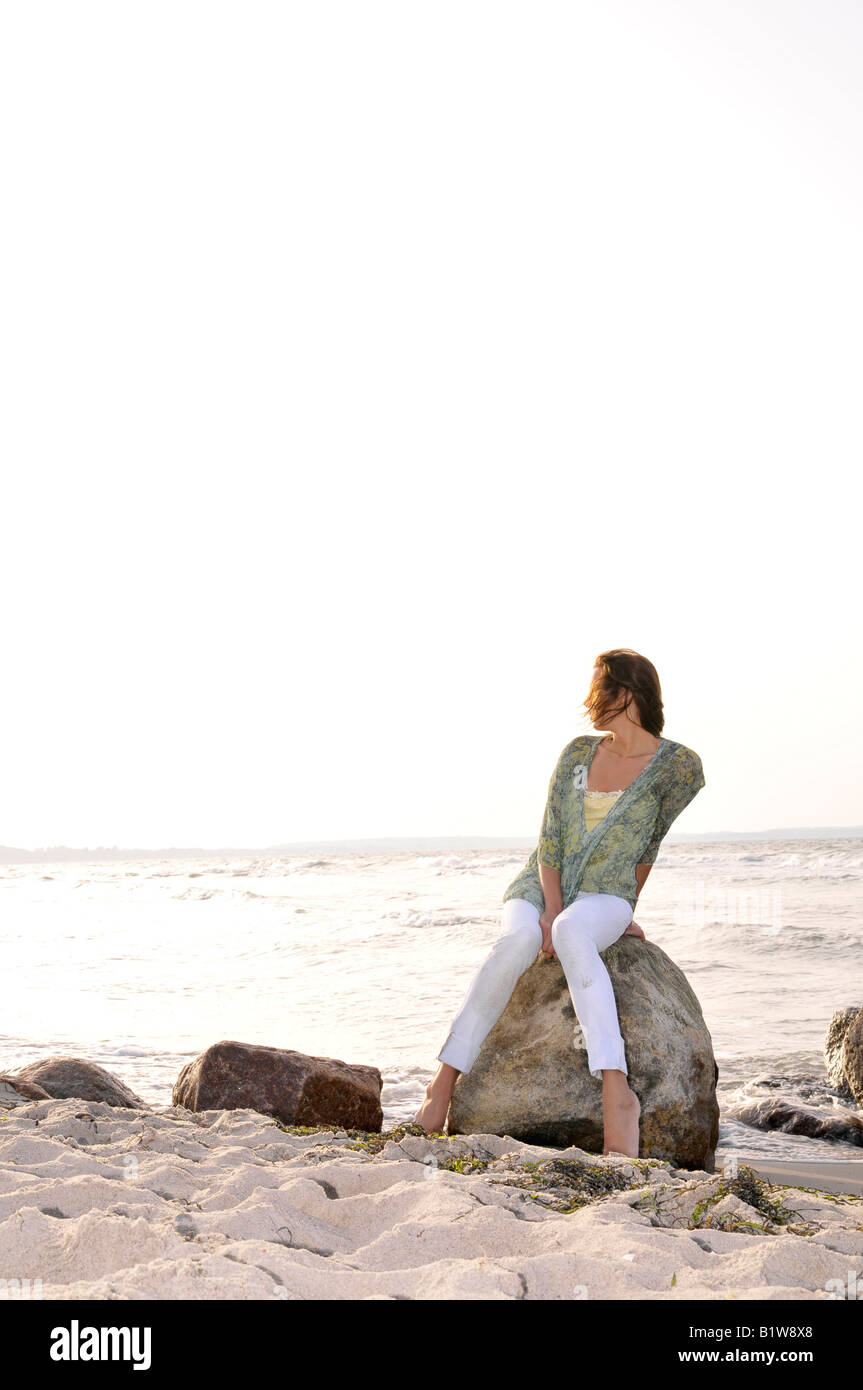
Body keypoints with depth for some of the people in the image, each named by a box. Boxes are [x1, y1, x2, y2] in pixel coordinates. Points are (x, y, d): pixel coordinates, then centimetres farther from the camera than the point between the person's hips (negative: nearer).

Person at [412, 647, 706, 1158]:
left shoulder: (677, 766, -3)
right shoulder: (578, 752, 5)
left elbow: (649, 842, 11)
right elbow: (550, 838, 0)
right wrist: (552, 907, -15)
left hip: (603, 897, -2)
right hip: (539, 886, 3)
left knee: (572, 933, -41)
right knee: (519, 940, -35)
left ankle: (617, 1093, -52)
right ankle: (444, 1083, -30)